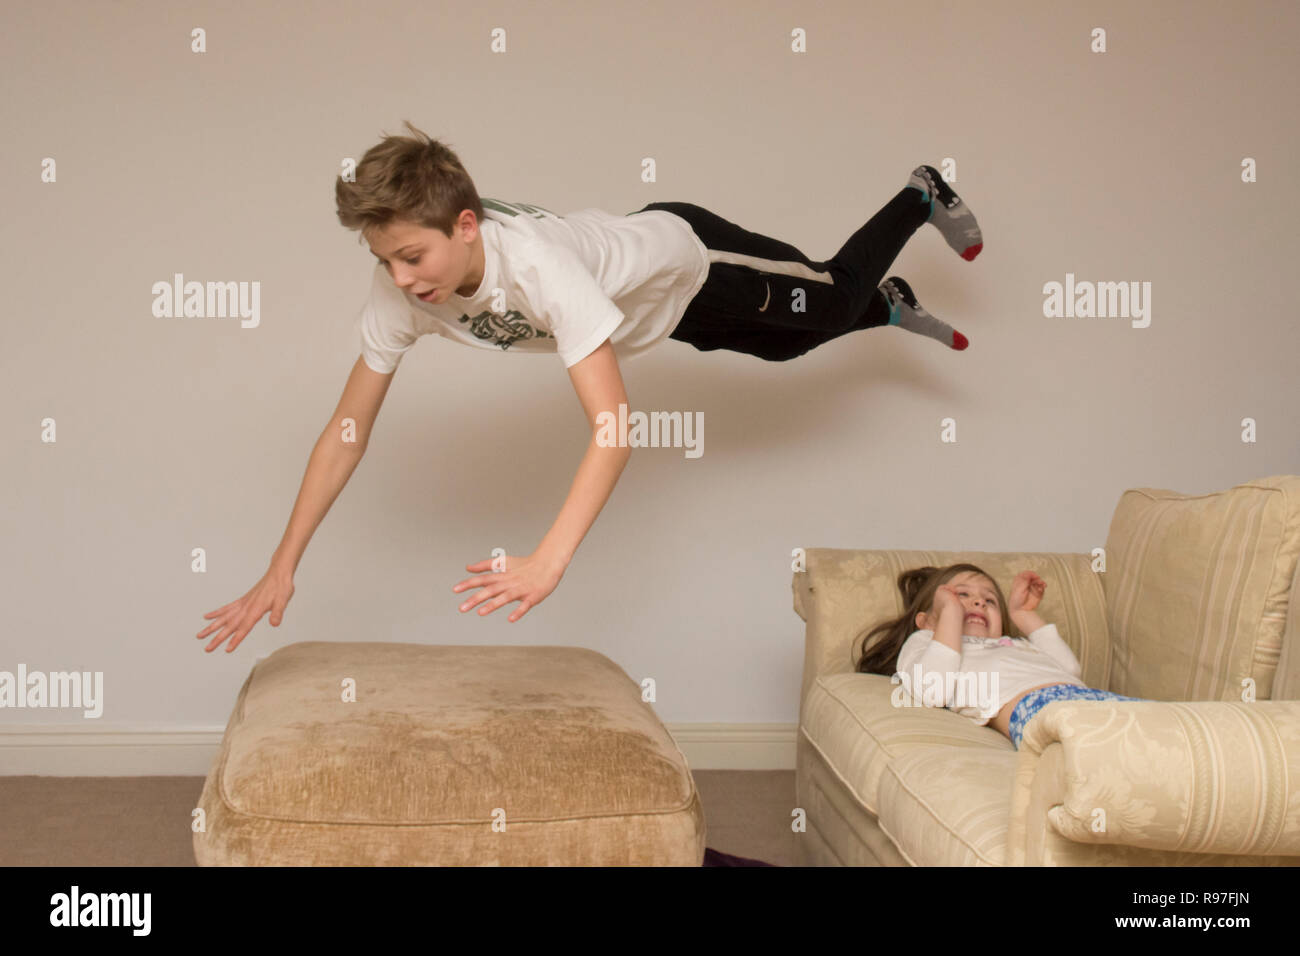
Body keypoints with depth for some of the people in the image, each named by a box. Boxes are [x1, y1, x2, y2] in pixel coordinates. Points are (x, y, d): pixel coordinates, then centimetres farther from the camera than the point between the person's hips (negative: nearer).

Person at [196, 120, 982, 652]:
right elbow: (348, 431, -23)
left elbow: (614, 422, -55)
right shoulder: (400, 293, -31)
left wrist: (550, 561, -66)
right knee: (788, 345, 28)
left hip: (690, 256, -5)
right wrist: (284, 566, -28)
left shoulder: (538, 263, -49)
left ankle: (922, 197, 49)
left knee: (831, 301, 21)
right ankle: (891, 308, 58)